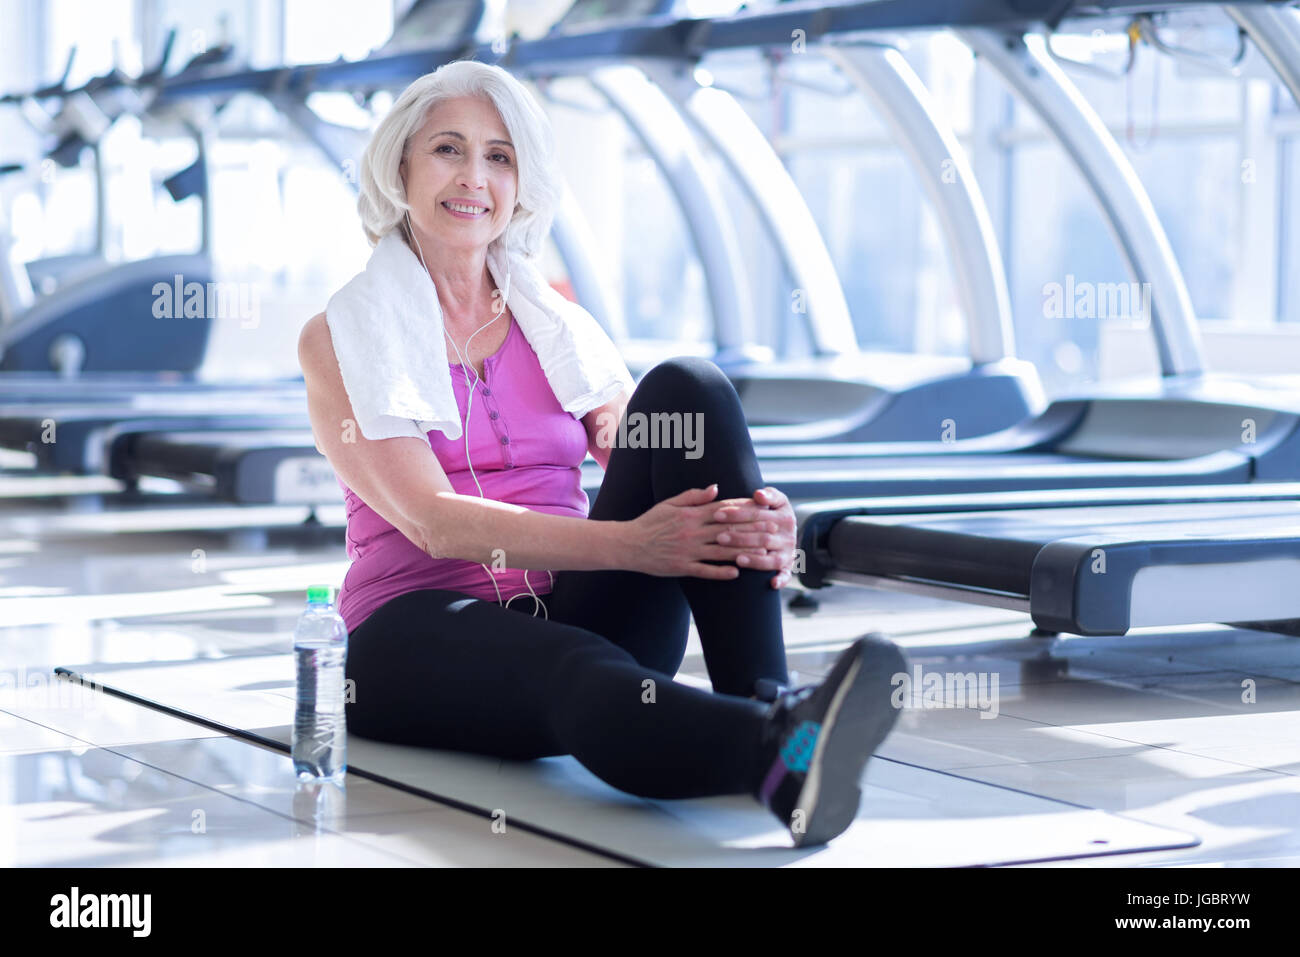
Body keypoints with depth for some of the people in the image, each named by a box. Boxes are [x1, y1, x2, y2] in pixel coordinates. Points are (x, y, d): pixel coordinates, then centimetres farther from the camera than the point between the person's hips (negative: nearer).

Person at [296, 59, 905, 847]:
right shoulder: (341, 337, 4)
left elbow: (641, 460, 4)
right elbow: (434, 521, -11)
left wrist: (756, 524, -21)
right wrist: (625, 542, -27)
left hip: (572, 609, 4)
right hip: (422, 632, -4)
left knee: (685, 389, -19)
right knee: (577, 675, -39)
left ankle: (768, 702, -37)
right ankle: (779, 752, -70)